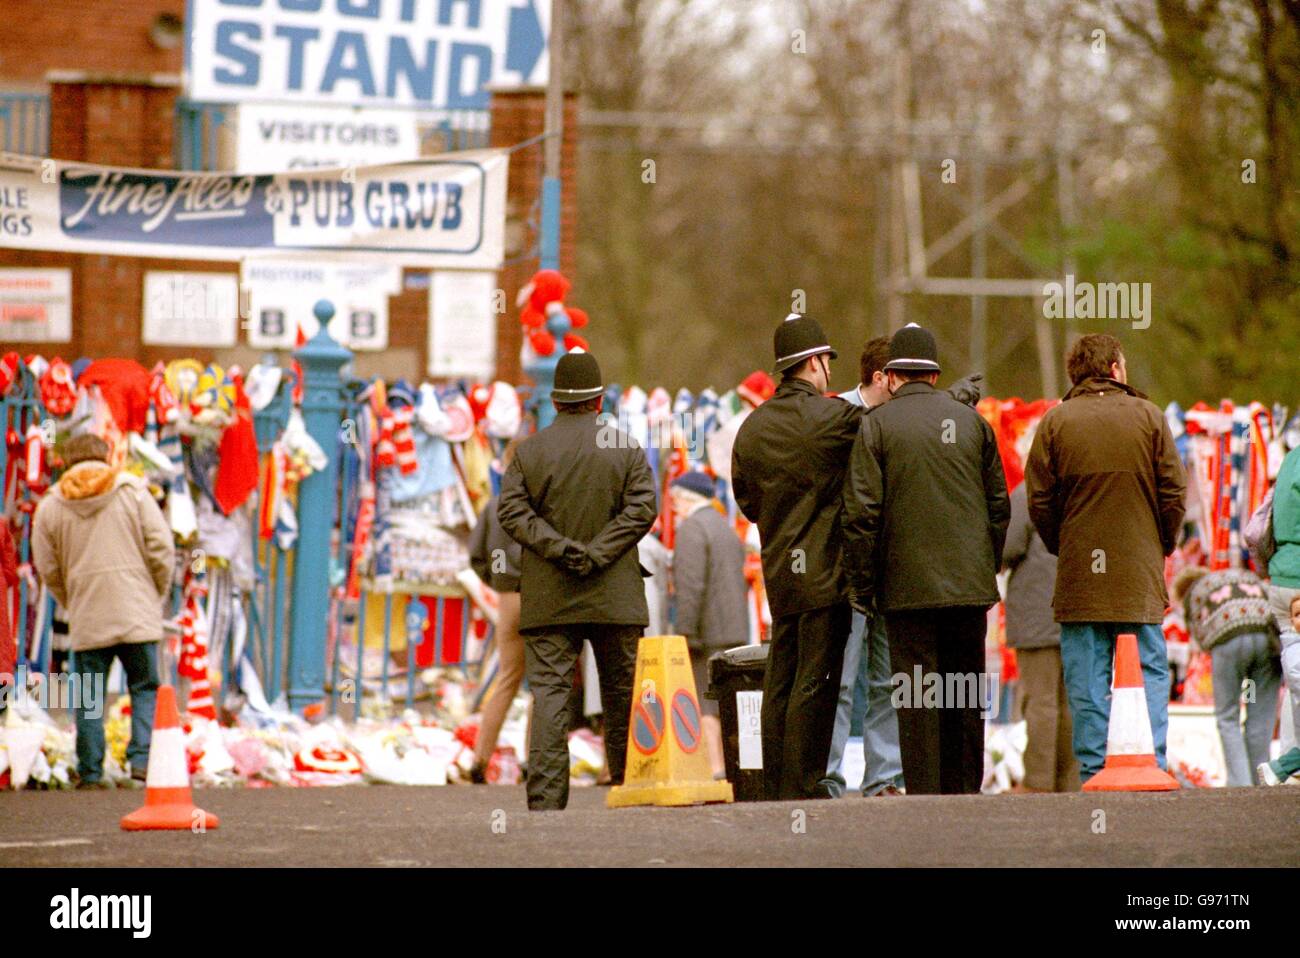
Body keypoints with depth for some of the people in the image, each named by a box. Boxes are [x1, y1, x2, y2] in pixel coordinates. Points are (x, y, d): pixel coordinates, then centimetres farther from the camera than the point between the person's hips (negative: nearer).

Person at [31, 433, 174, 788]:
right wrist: (157, 593, 13)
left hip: (87, 622, 1)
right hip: (137, 614, -1)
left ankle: (90, 772, 5)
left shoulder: (51, 507, 5)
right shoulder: (133, 493, 2)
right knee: (144, 687, 7)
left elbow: (48, 569, 6)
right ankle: (142, 758, -8)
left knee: (89, 698, 6)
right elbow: (161, 549, -2)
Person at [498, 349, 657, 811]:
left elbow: (511, 510, -5)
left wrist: (559, 547, -11)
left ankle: (545, 798, -12)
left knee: (549, 691, -2)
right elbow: (641, 508, -6)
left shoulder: (529, 451, 4)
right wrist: (597, 553, -10)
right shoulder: (625, 447, 2)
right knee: (621, 694, 10)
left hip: (548, 598, 0)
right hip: (613, 596, 0)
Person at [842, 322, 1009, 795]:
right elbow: (998, 505, 12)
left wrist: (861, 584, -1)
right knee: (967, 696, 11)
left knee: (918, 701, -3)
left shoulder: (876, 425, -4)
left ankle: (925, 796, -6)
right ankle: (965, 792, 14)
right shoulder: (971, 420, 8)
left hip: (910, 587, -4)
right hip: (971, 586, 4)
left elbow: (861, 513, -8)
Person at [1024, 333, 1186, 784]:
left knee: (1087, 679, 3)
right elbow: (1174, 492, 1)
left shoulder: (1055, 422, 0)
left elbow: (1039, 501, 0)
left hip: (1079, 575, 0)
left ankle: (1093, 772, 0)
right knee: (1150, 671, 5)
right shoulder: (1147, 416, 1)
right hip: (1140, 575, 0)